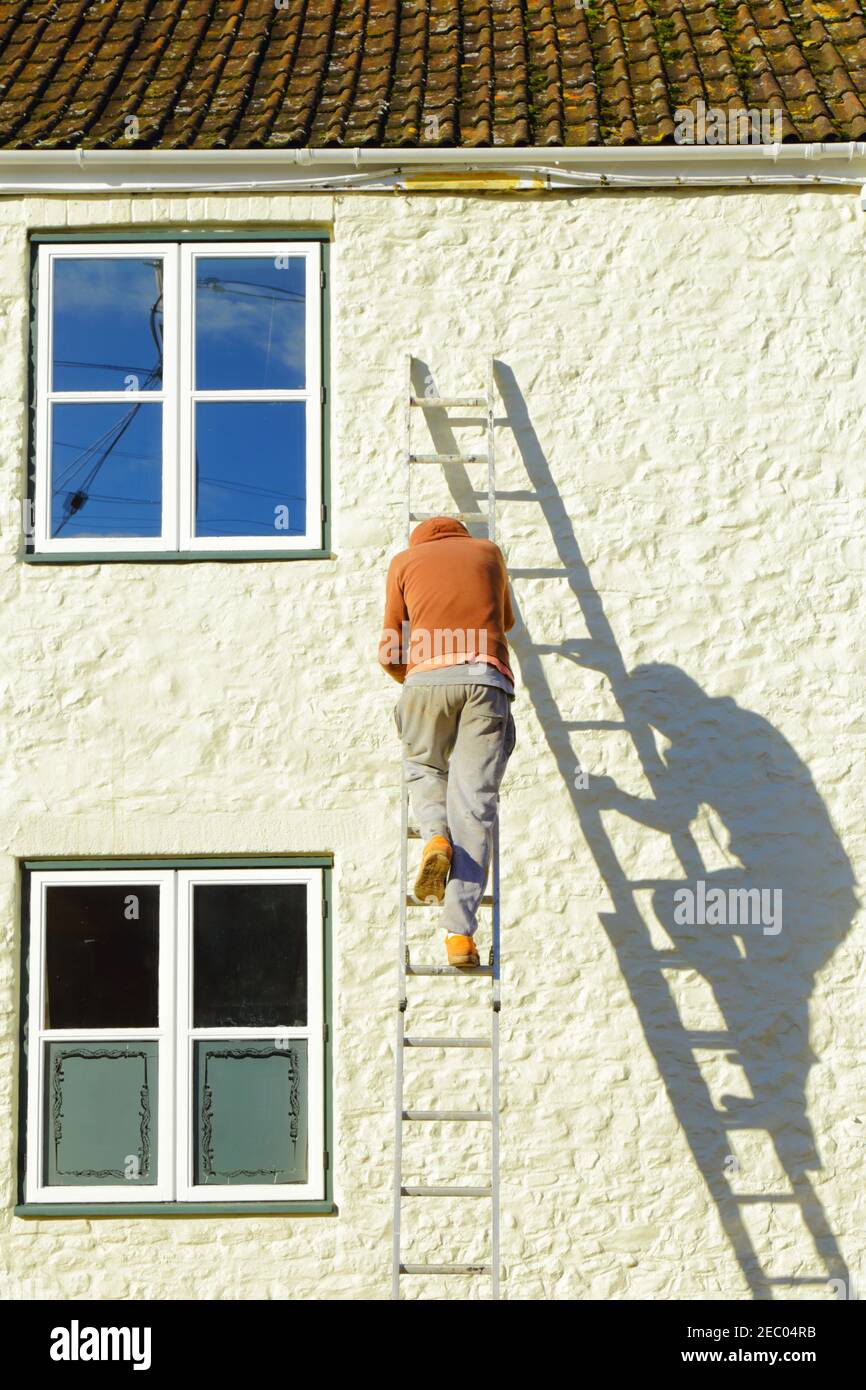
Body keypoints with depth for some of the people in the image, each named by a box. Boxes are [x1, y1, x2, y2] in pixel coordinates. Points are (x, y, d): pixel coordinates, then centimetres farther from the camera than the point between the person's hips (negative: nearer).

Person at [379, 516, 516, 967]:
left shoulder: (404, 561, 21)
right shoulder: (488, 552, 26)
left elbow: (390, 653, 18)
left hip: (427, 679, 0)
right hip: (487, 680, 0)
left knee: (425, 772, 24)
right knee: (473, 803, -4)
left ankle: (435, 838, -8)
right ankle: (459, 932, -15)